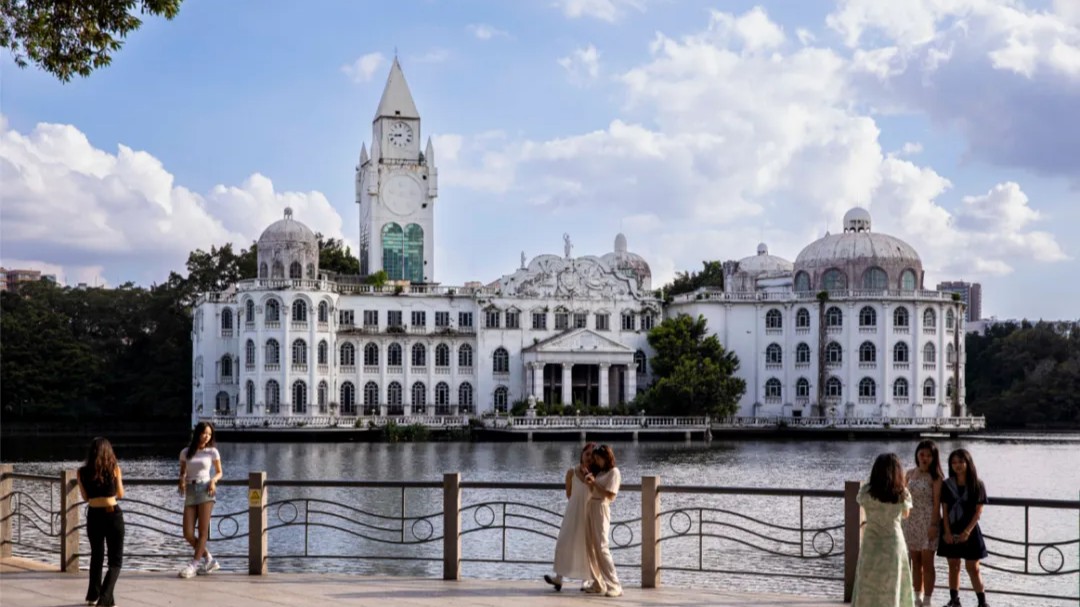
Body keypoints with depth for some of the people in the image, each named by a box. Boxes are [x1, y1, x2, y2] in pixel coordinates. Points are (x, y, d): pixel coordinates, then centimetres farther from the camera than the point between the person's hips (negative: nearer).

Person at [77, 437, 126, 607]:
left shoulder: (82, 472, 2)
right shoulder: (114, 468, -2)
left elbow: (85, 497, 12)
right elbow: (120, 494, 8)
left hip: (93, 516, 3)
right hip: (113, 515, -3)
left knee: (96, 556, 24)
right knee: (115, 561, 4)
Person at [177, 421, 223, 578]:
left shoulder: (212, 452, 4)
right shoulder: (186, 452, 9)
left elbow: (219, 472, 12)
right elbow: (182, 472, 16)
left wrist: (213, 480, -9)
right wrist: (182, 481, -6)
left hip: (205, 489, -3)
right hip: (190, 492, 3)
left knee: (203, 531, -9)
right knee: (188, 534, -5)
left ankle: (194, 564, -5)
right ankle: (209, 560, 12)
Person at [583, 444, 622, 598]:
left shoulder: (614, 472, -6)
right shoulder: (599, 472, 17)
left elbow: (610, 495, -15)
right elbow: (593, 491, 15)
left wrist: (594, 483, -12)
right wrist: (589, 483, -2)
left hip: (601, 508, -8)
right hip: (590, 506, 8)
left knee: (601, 547, -15)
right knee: (590, 547, 6)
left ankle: (614, 586, -15)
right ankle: (597, 584, 10)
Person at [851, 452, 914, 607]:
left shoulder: (866, 491, -9)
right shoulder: (902, 493, -8)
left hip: (871, 544, 0)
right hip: (893, 543, 0)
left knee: (867, 592, 6)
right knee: (891, 591, 8)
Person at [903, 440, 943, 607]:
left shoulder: (935, 477, -7)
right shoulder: (910, 474, 8)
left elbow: (937, 502, -10)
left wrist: (933, 525, -16)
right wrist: (903, 520, 9)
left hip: (927, 522, -5)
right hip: (911, 521, 5)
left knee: (927, 563, -1)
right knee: (915, 562, 11)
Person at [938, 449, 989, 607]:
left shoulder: (977, 484, -3)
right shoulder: (947, 485, 2)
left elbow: (978, 511, -5)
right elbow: (944, 510, 0)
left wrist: (967, 532, -13)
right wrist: (947, 532, -9)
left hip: (969, 531, -2)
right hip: (951, 531, 2)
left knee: (972, 567, -1)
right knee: (953, 566, 8)